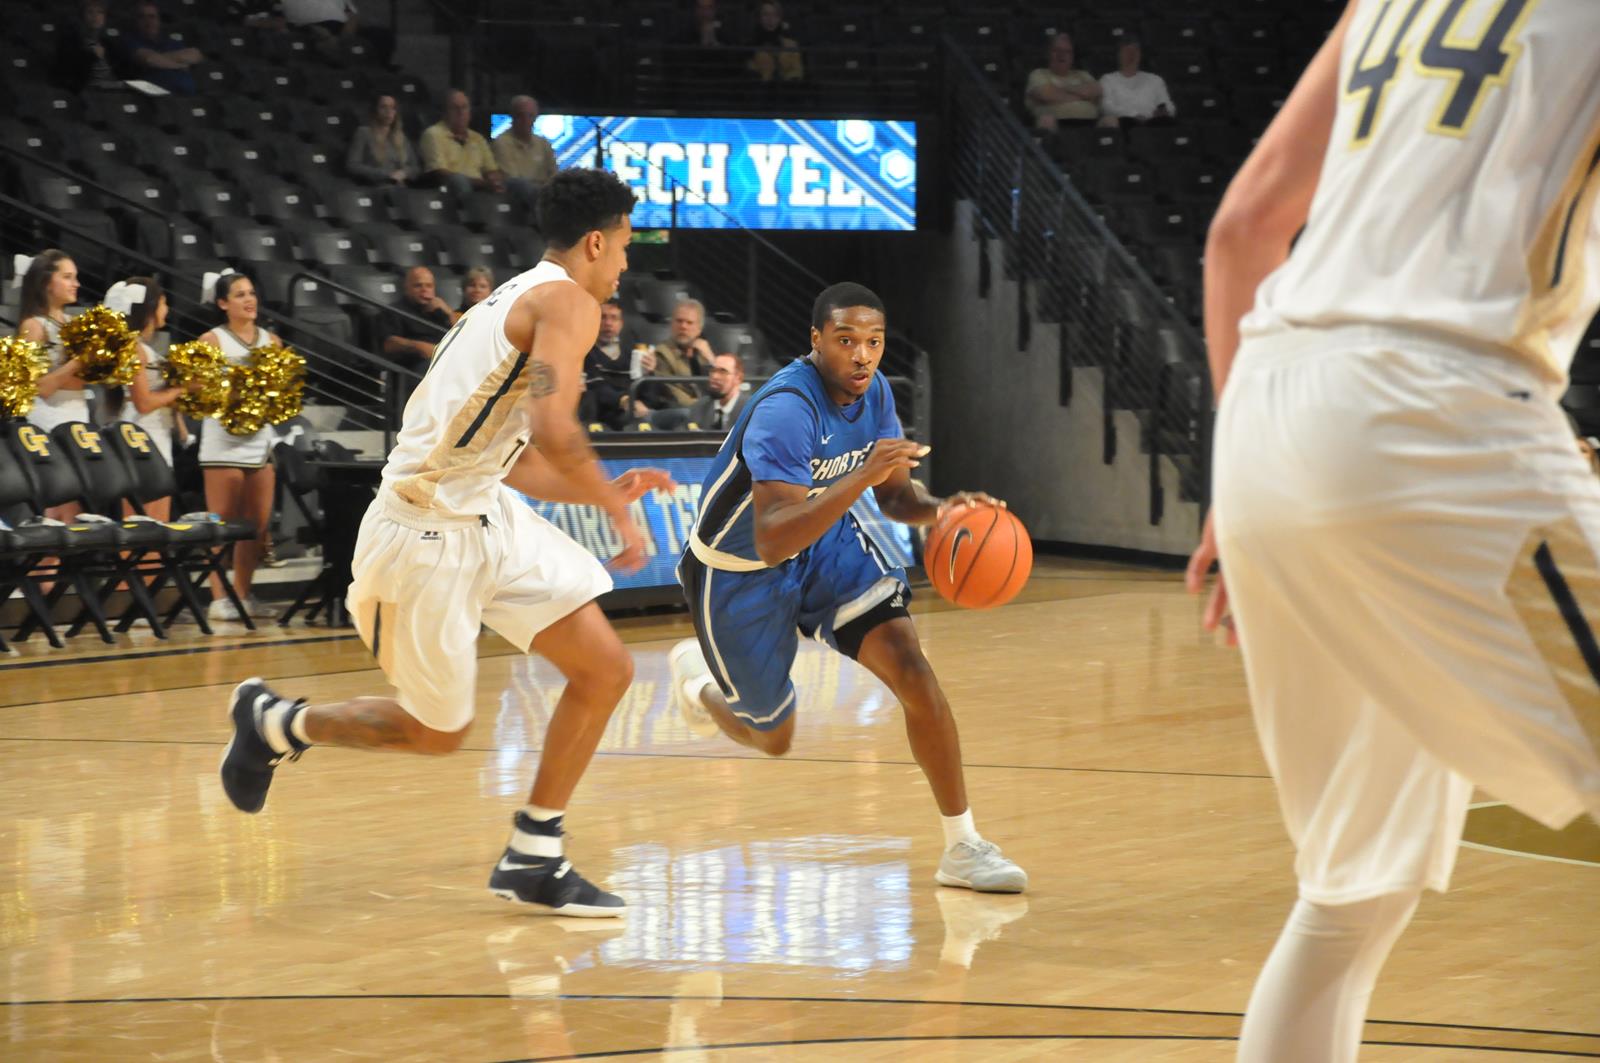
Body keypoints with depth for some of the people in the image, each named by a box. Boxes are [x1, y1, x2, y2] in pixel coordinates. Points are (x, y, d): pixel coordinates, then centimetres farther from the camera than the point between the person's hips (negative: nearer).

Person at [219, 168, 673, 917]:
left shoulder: (518, 298, 17)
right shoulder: (567, 301, -13)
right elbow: (553, 430, -28)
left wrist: (603, 493, 18)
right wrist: (616, 510, -15)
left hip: (484, 515, 9)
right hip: (427, 537, -9)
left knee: (605, 670, 2)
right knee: (436, 731, 7)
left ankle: (532, 857, 9)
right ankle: (276, 722, 29)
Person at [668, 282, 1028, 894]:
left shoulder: (872, 391, -10)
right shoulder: (785, 412, -35)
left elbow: (895, 496, 2)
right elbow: (771, 543, -42)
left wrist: (938, 509, -21)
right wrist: (860, 478, -51)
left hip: (826, 544, 5)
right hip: (740, 569, -5)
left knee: (910, 666, -18)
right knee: (771, 738, 11)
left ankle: (963, 847, -12)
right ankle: (696, 677, 47)